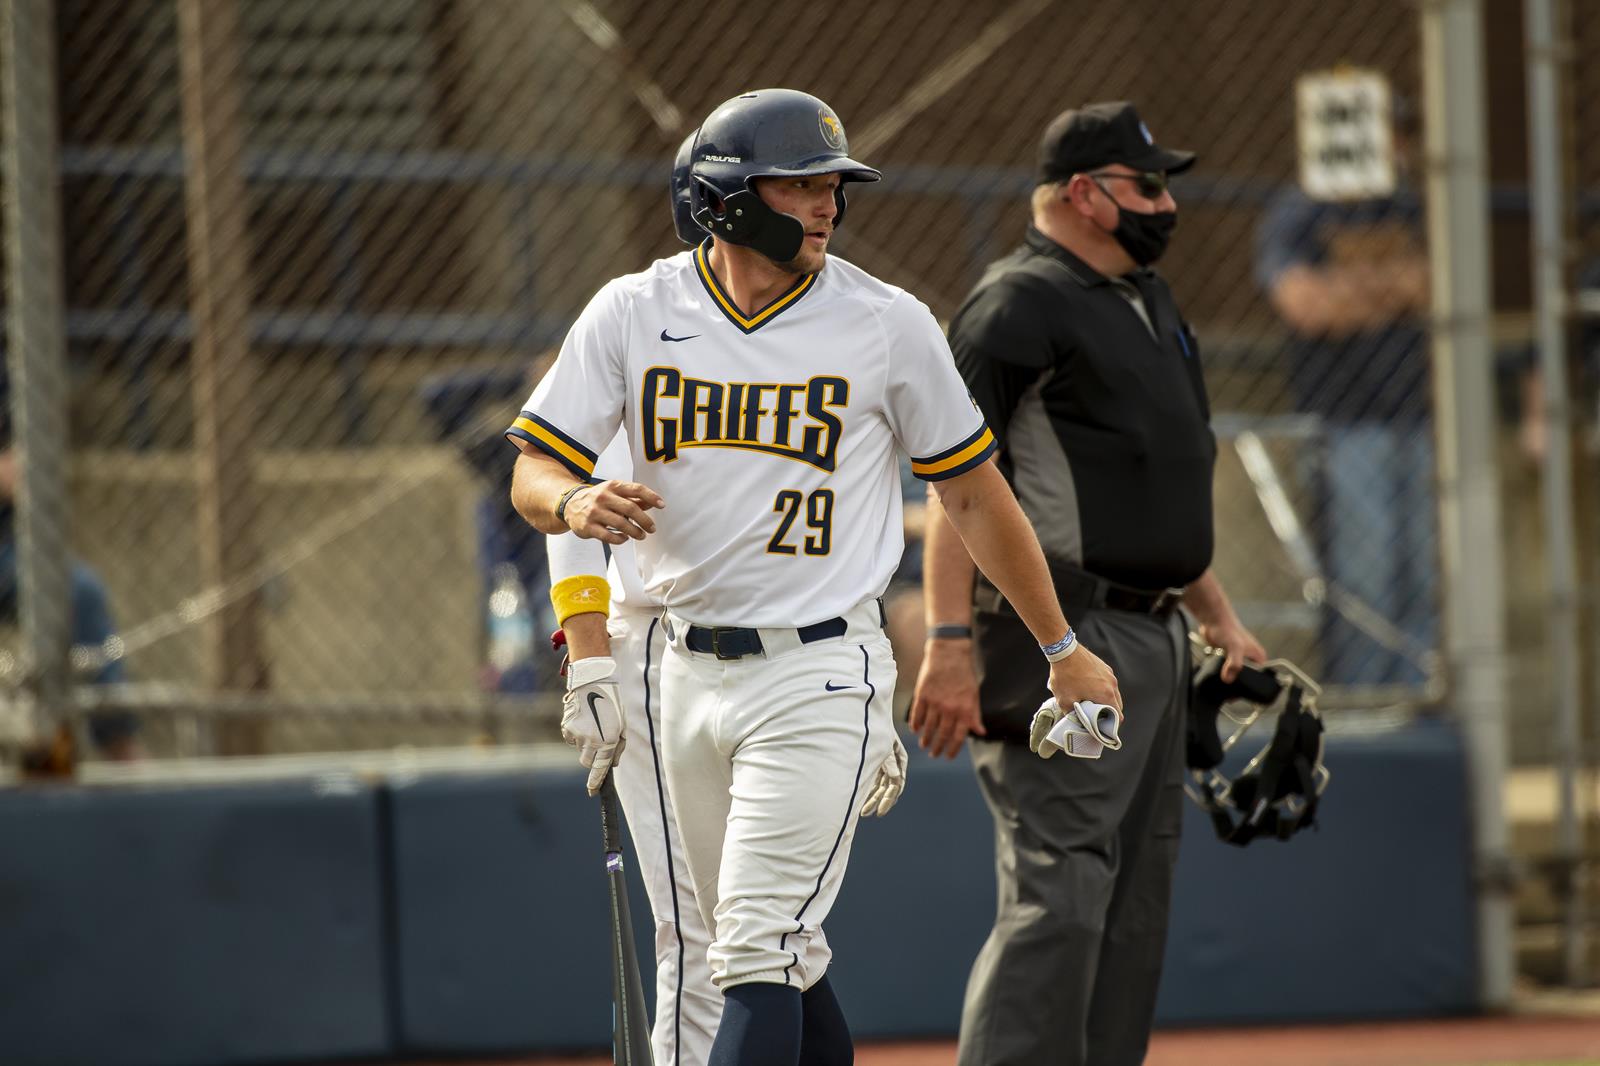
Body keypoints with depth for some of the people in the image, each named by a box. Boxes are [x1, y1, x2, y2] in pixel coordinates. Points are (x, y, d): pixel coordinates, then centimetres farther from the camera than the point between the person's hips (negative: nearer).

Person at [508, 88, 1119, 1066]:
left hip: (821, 673, -4)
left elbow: (975, 493, 6)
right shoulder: (634, 313, 1)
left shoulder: (887, 324, -4)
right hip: (690, 676, 4)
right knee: (782, 959, 14)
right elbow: (534, 476, 2)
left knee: (759, 955, -14)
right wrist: (577, 503, -23)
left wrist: (1063, 650, 10)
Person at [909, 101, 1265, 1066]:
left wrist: (1221, 620, 22)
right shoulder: (1020, 305, -10)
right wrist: (949, 644, -24)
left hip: (1155, 642, 10)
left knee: (1136, 905, 10)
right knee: (1058, 896, -15)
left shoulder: (1152, 307, 20)